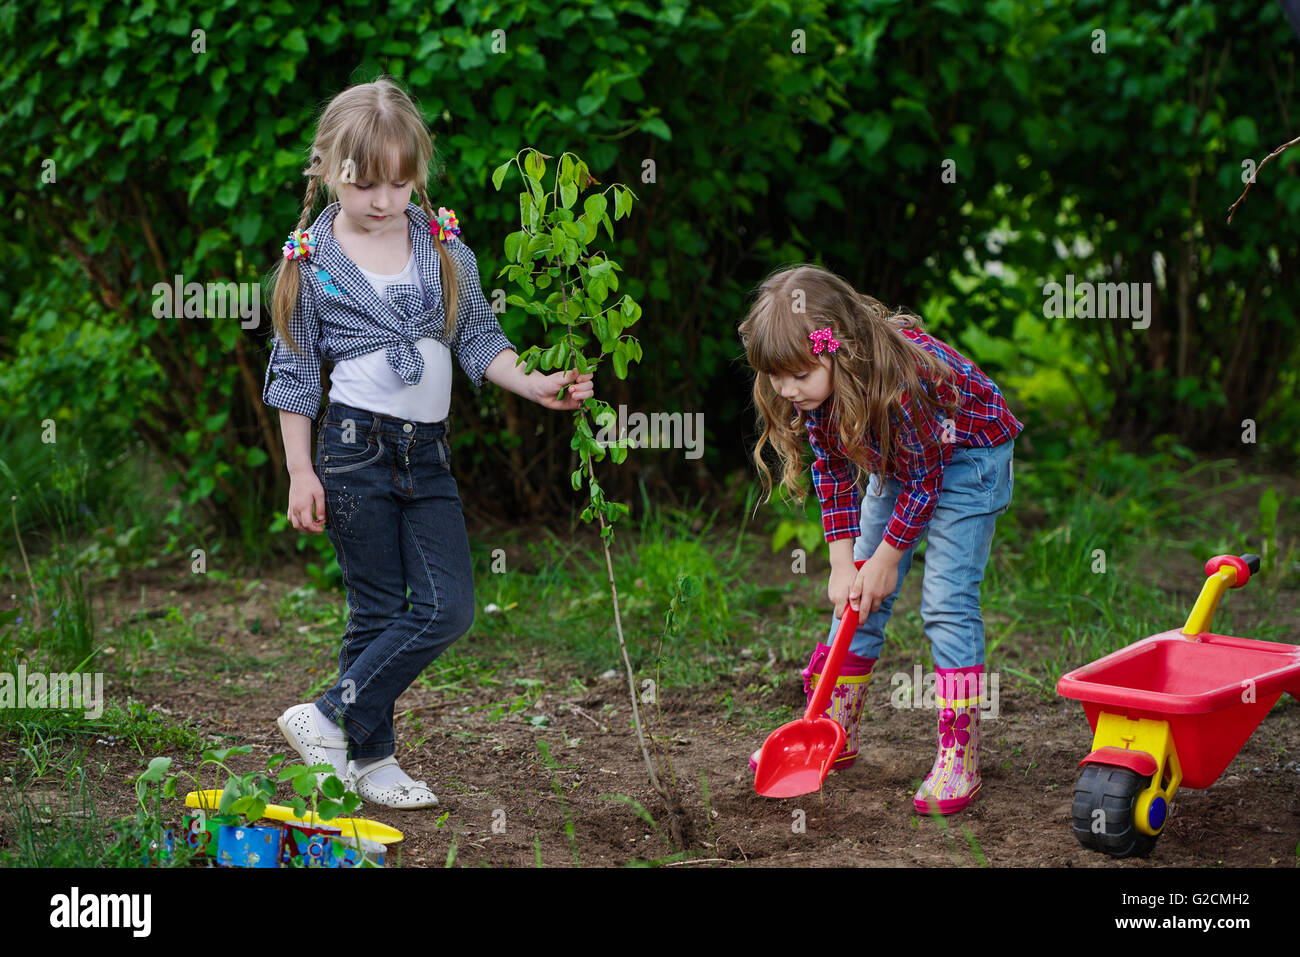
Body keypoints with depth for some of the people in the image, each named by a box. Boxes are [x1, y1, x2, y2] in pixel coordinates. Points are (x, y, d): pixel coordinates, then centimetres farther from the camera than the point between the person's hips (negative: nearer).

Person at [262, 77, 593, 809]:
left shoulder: (444, 244, 4)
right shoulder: (312, 261, -4)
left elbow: (478, 338, 9)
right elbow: (294, 373, 1)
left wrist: (533, 384, -8)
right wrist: (300, 472, -2)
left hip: (430, 449, 4)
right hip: (356, 447, -4)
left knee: (450, 607, -1)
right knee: (378, 610, 0)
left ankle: (332, 716, 10)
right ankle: (369, 755, 13)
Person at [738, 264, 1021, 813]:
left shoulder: (900, 380, -39)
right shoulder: (812, 389, -19)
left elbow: (924, 481, -27)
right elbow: (833, 475, -7)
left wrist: (886, 559, -19)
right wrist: (843, 565, -13)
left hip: (967, 456, -7)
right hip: (895, 461, 7)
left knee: (947, 599, -16)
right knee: (856, 597, 5)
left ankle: (959, 755, -14)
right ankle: (834, 732, 16)